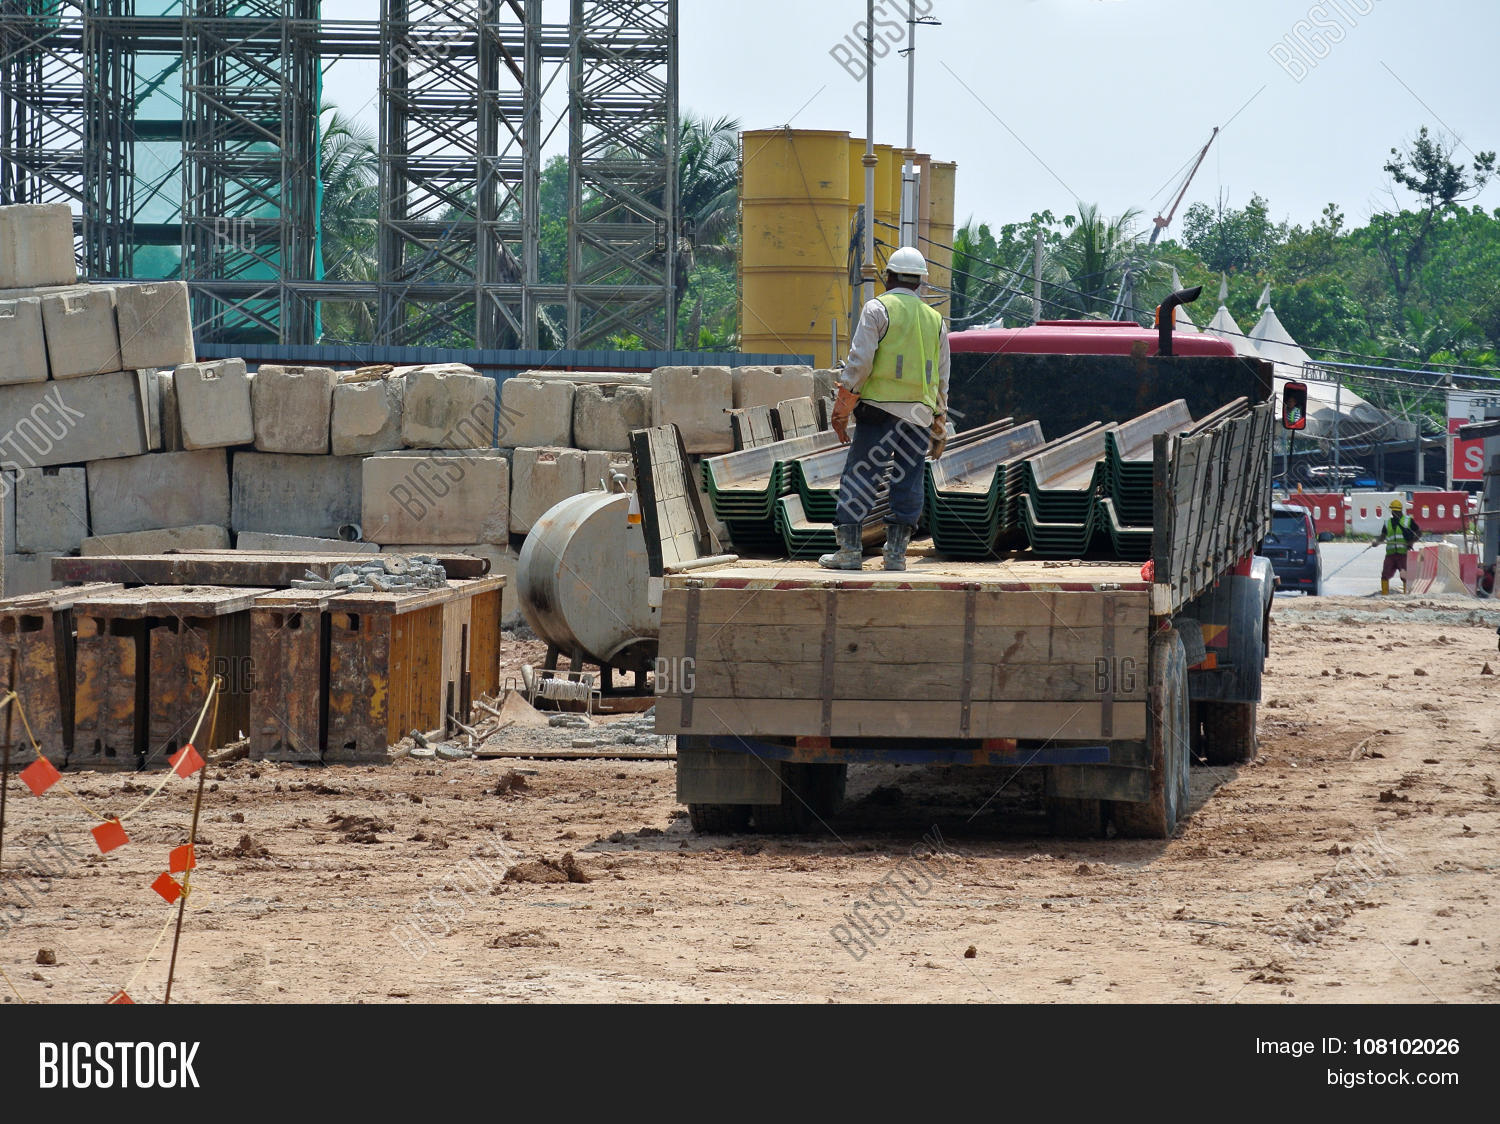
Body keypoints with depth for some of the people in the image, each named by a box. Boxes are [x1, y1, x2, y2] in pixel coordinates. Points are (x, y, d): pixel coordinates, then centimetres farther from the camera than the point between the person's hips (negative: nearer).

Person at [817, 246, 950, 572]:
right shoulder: (935, 319, 16)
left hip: (880, 409, -4)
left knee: (859, 477, -3)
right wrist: (939, 428, 22)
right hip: (920, 413, 4)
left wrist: (842, 408, -5)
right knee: (908, 483, 5)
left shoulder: (877, 309, 0)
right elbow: (942, 379, 17)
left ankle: (850, 549, -8)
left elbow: (860, 361, -9)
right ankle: (896, 552, 2)